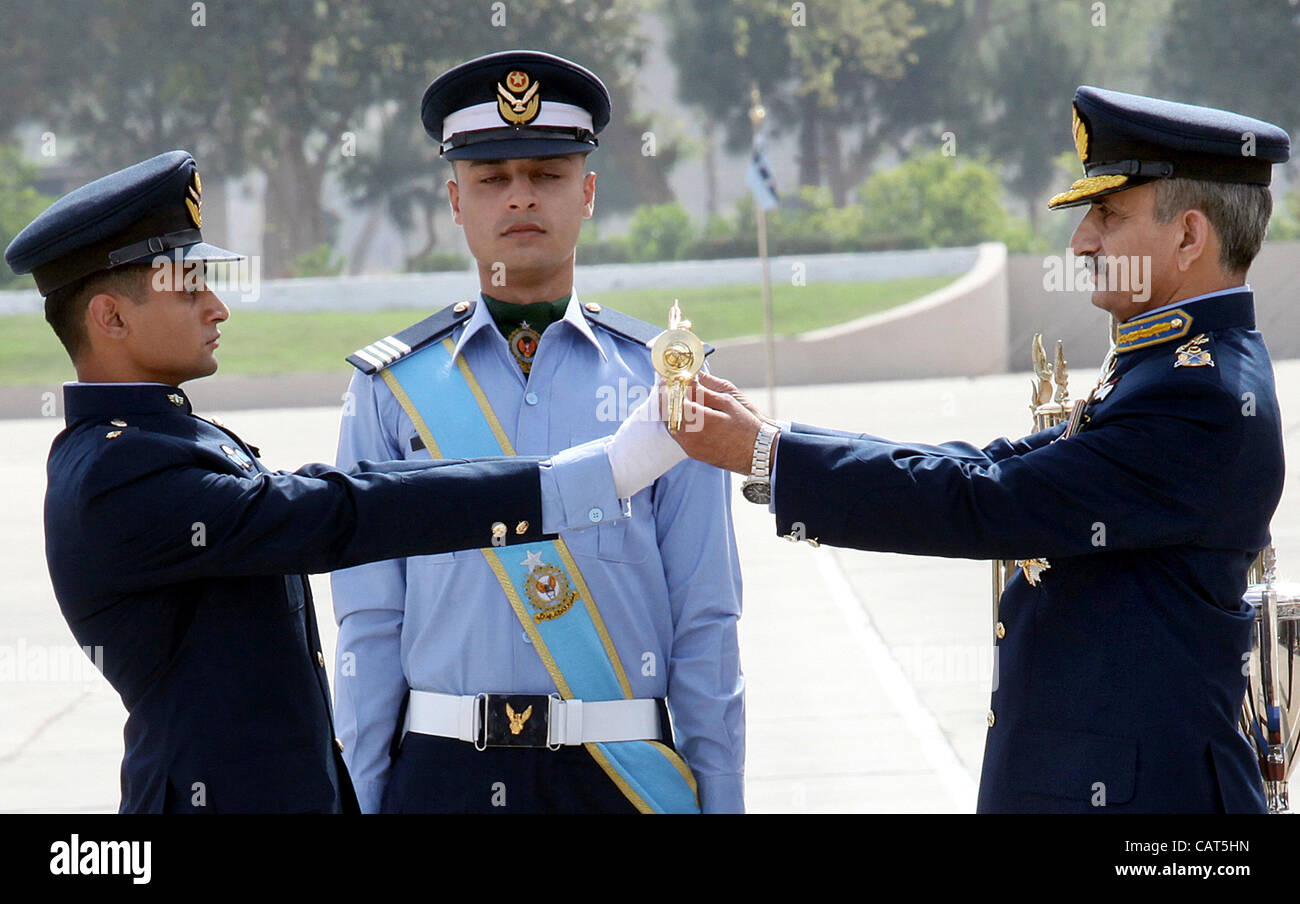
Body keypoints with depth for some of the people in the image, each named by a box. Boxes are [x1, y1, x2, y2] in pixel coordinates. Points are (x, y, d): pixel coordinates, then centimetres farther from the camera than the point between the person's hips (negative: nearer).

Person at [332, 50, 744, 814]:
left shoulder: (663, 382, 5)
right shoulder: (391, 390, 5)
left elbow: (706, 623, 3)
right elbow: (369, 629, 4)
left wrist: (720, 799, -1)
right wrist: (360, 800, 1)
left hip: (625, 776, 0)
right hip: (442, 775, 0)